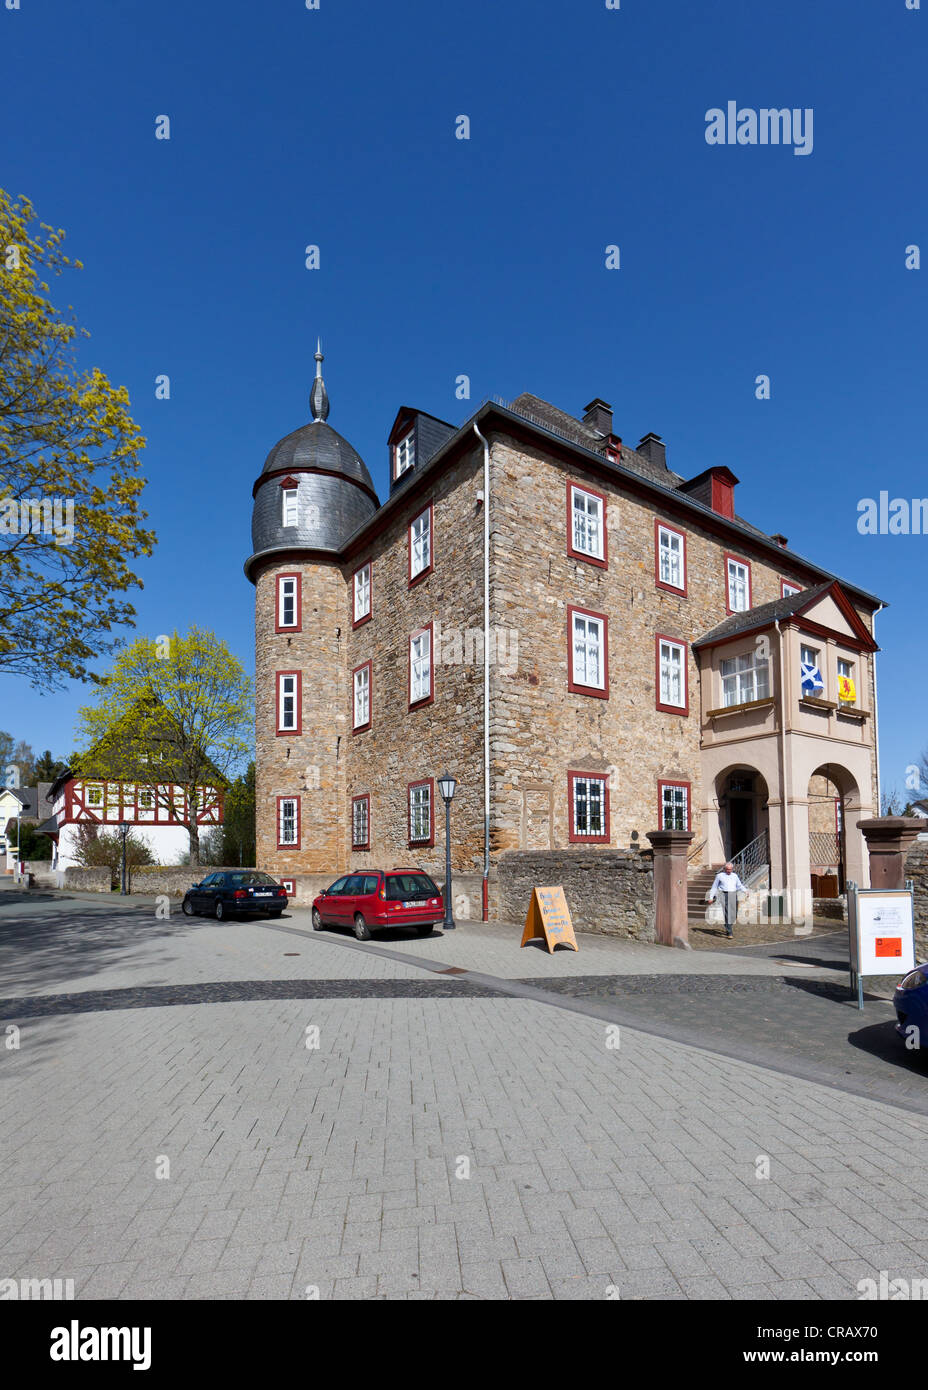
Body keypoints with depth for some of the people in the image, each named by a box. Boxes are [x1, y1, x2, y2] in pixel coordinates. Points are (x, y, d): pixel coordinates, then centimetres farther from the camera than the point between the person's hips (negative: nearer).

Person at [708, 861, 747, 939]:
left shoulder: (735, 876, 14)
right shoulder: (720, 876, 4)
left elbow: (739, 886, 19)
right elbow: (714, 887, 8)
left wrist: (745, 891, 2)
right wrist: (711, 897, 4)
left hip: (734, 896, 4)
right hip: (725, 895, -4)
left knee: (734, 914, 7)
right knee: (727, 914, -12)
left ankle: (727, 929, 31)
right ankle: (729, 933, -13)